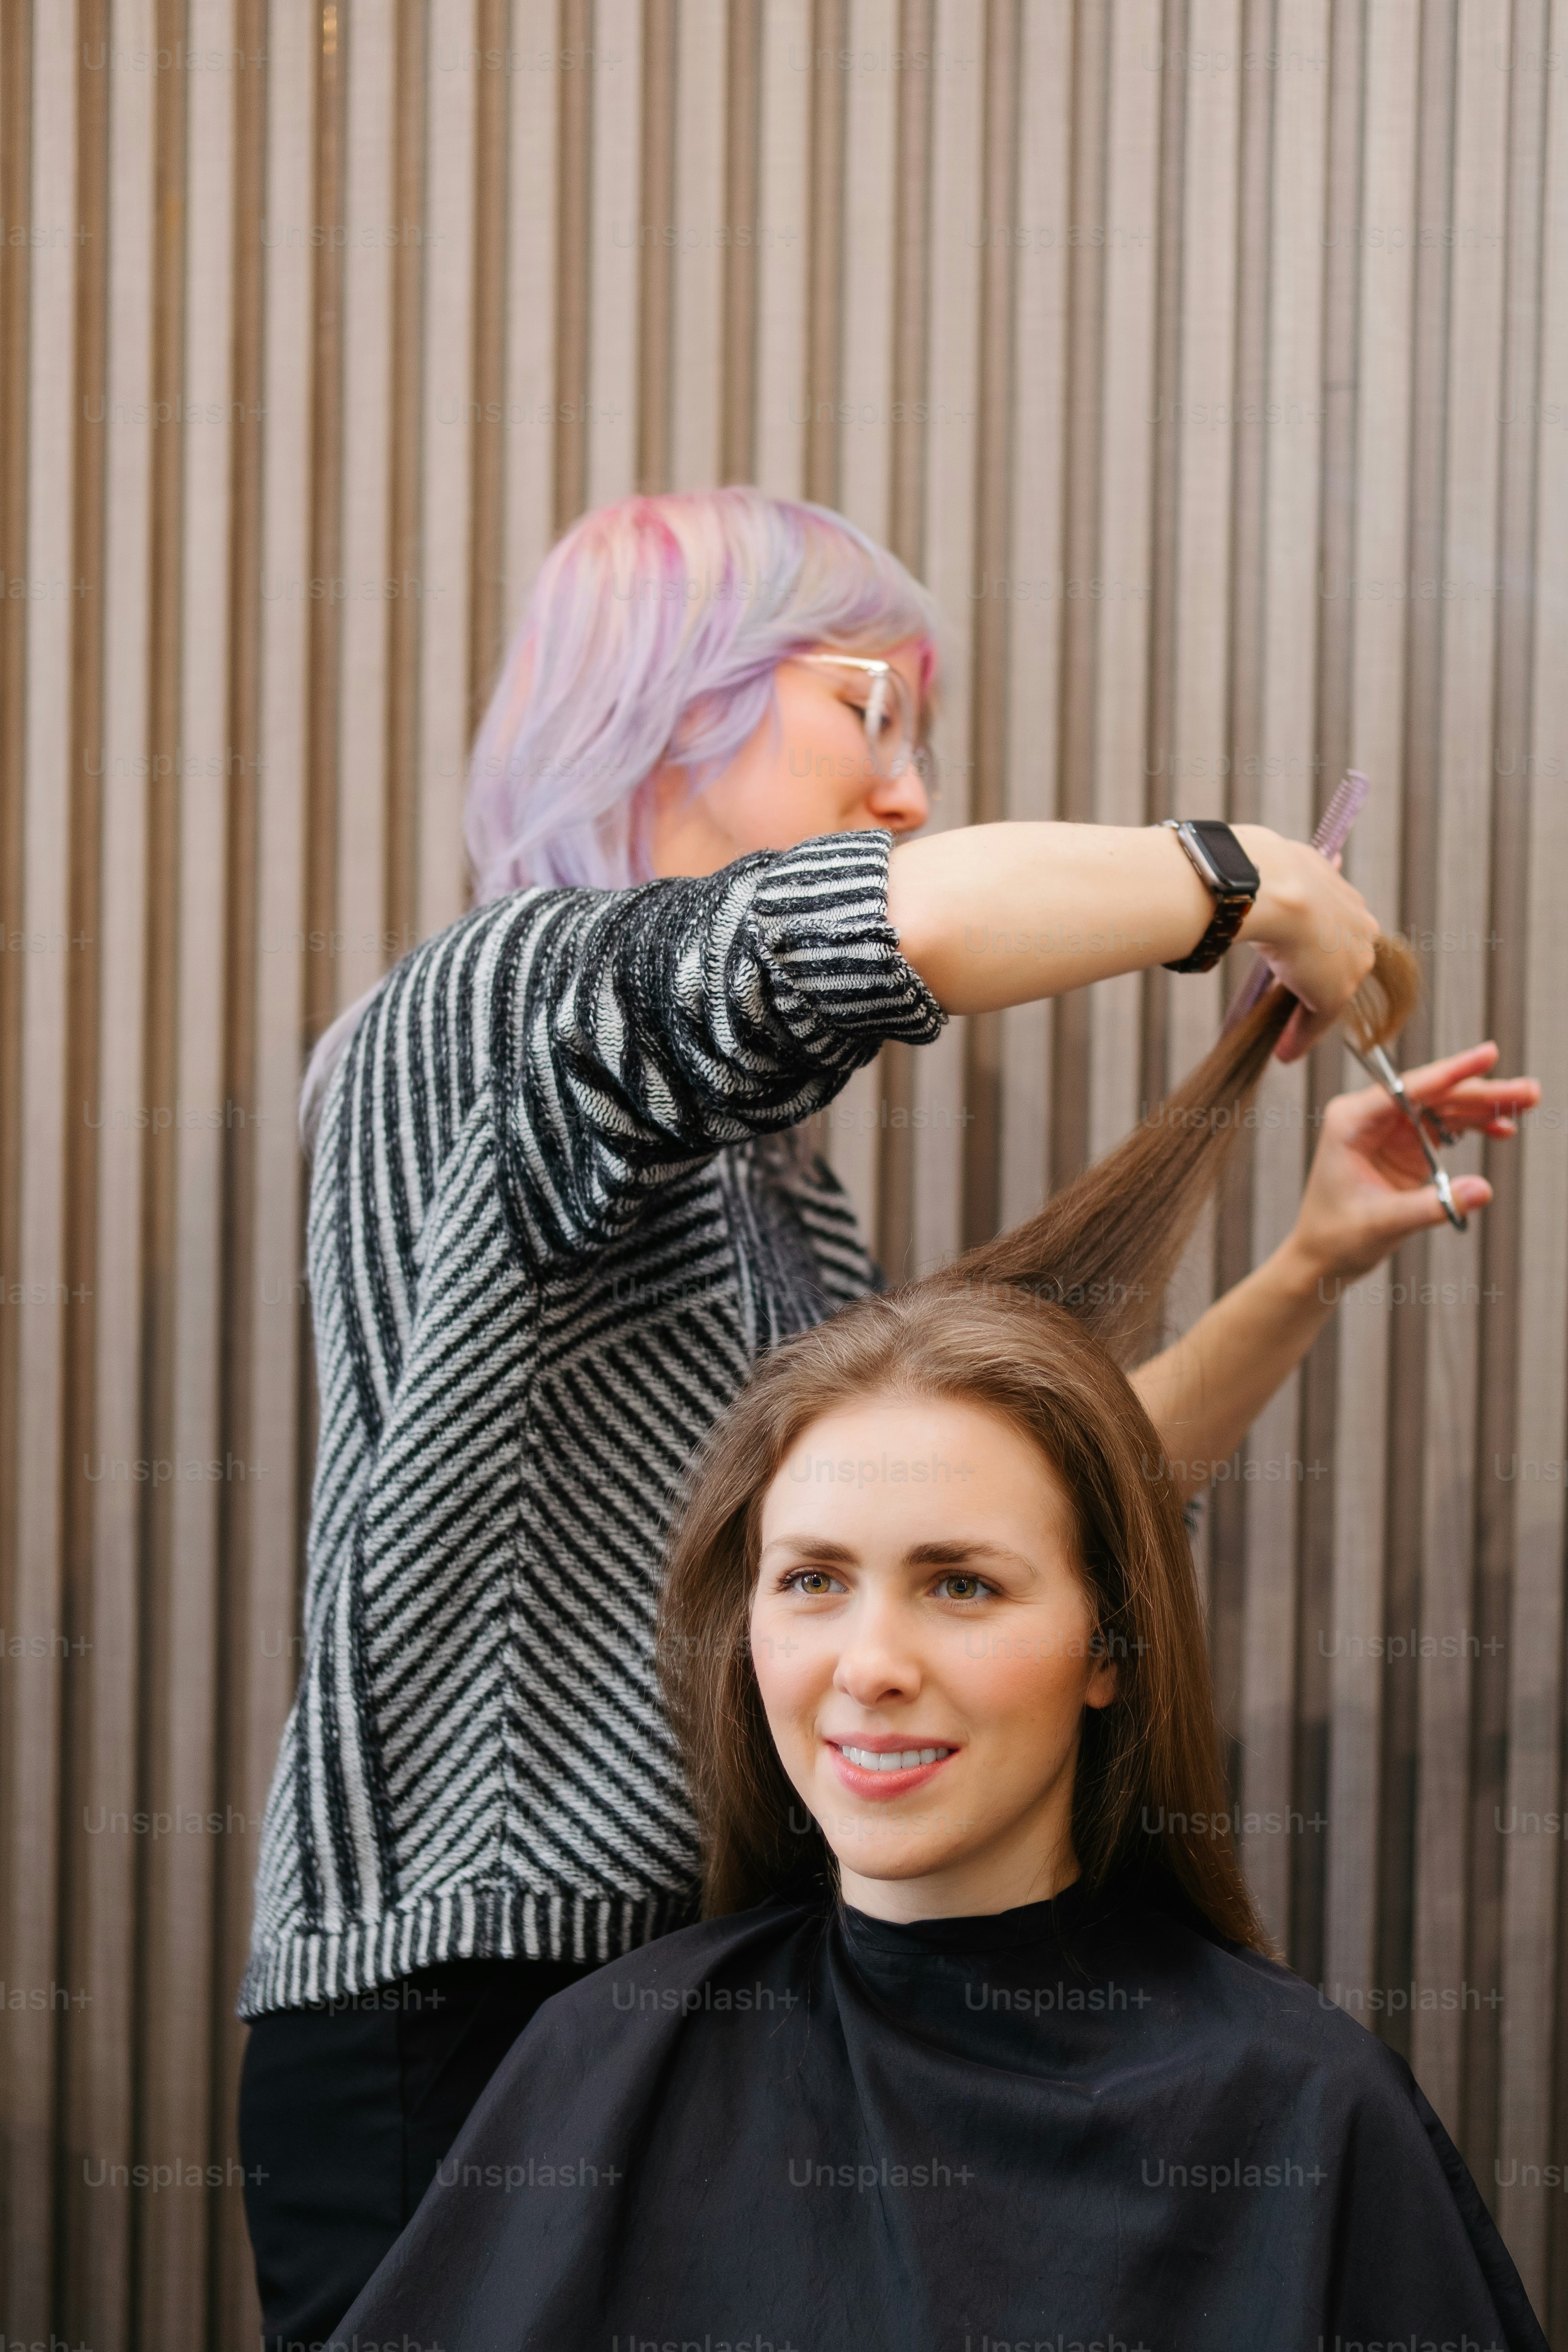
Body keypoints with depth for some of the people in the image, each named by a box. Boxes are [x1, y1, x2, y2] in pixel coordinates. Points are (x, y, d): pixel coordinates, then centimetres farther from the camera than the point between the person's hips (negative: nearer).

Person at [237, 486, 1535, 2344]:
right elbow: (906, 928, -28)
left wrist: (1311, 1263, 13)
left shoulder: (767, 1177, 19)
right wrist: (1247, 878, -12)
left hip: (710, 2005, 9)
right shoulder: (482, 1009, -9)